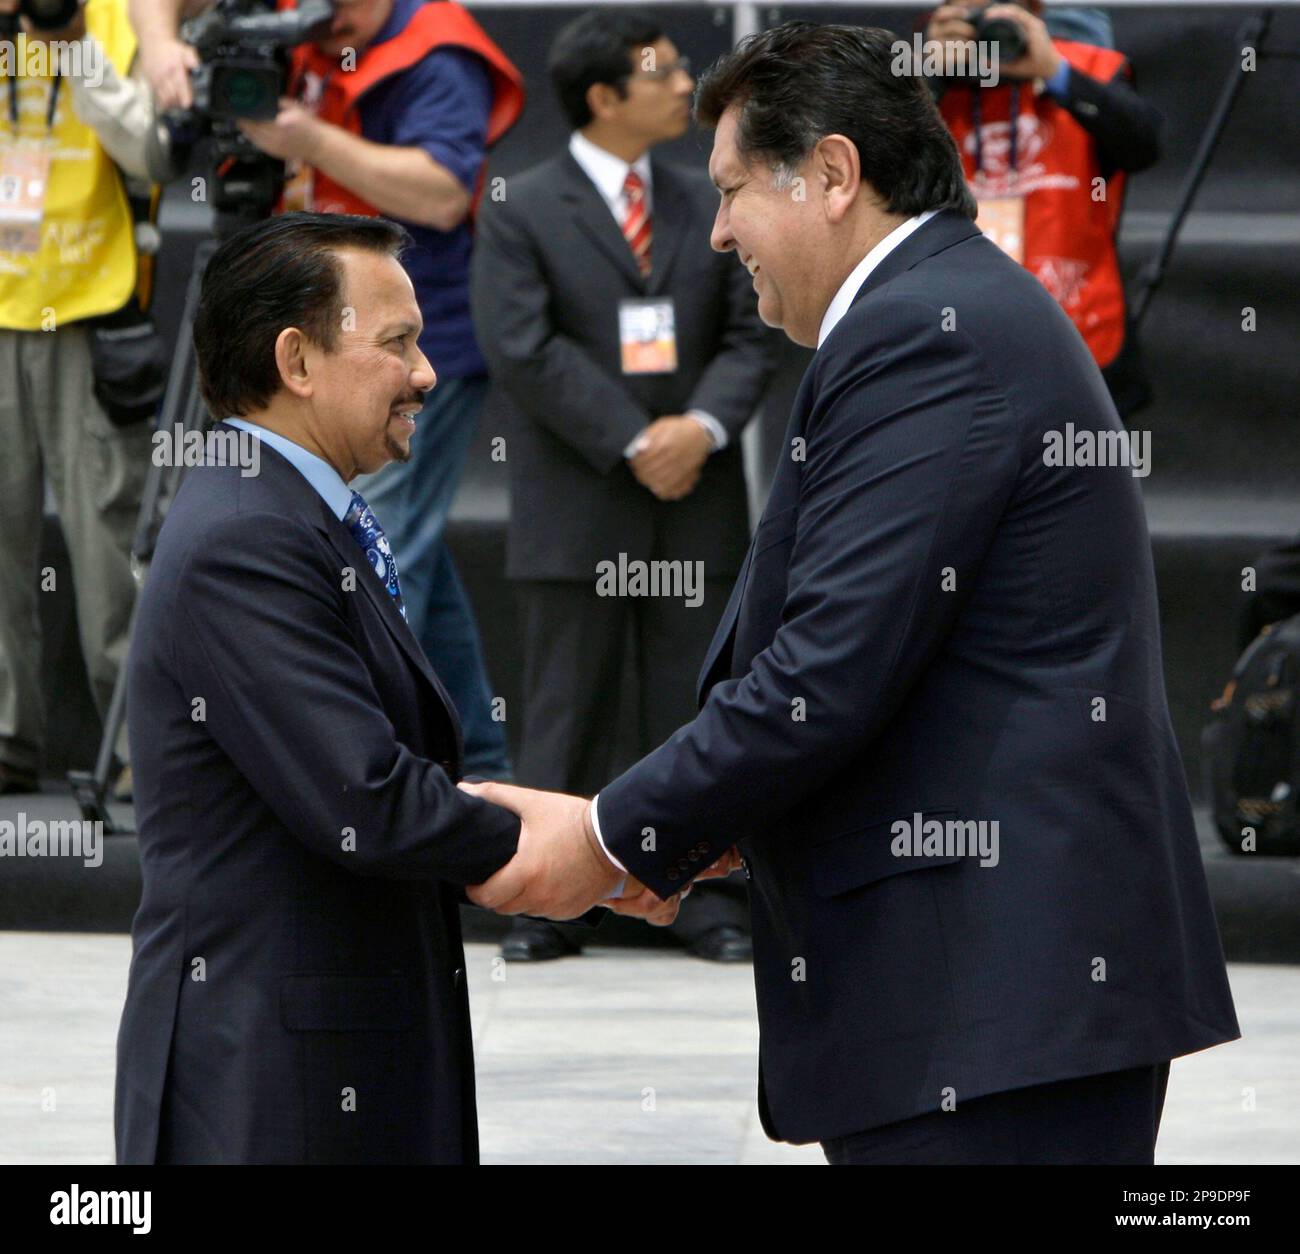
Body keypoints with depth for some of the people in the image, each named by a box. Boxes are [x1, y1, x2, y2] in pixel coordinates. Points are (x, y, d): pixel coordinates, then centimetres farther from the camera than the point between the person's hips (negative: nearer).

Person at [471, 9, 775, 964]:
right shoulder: (521, 213, -1)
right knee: (568, 712, 2)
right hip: (576, 511, -3)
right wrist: (633, 443, -15)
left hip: (697, 503, 3)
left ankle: (710, 900, 8)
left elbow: (752, 336, 7)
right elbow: (525, 350, -10)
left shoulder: (709, 206, 12)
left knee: (696, 707, 4)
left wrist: (703, 426, -11)